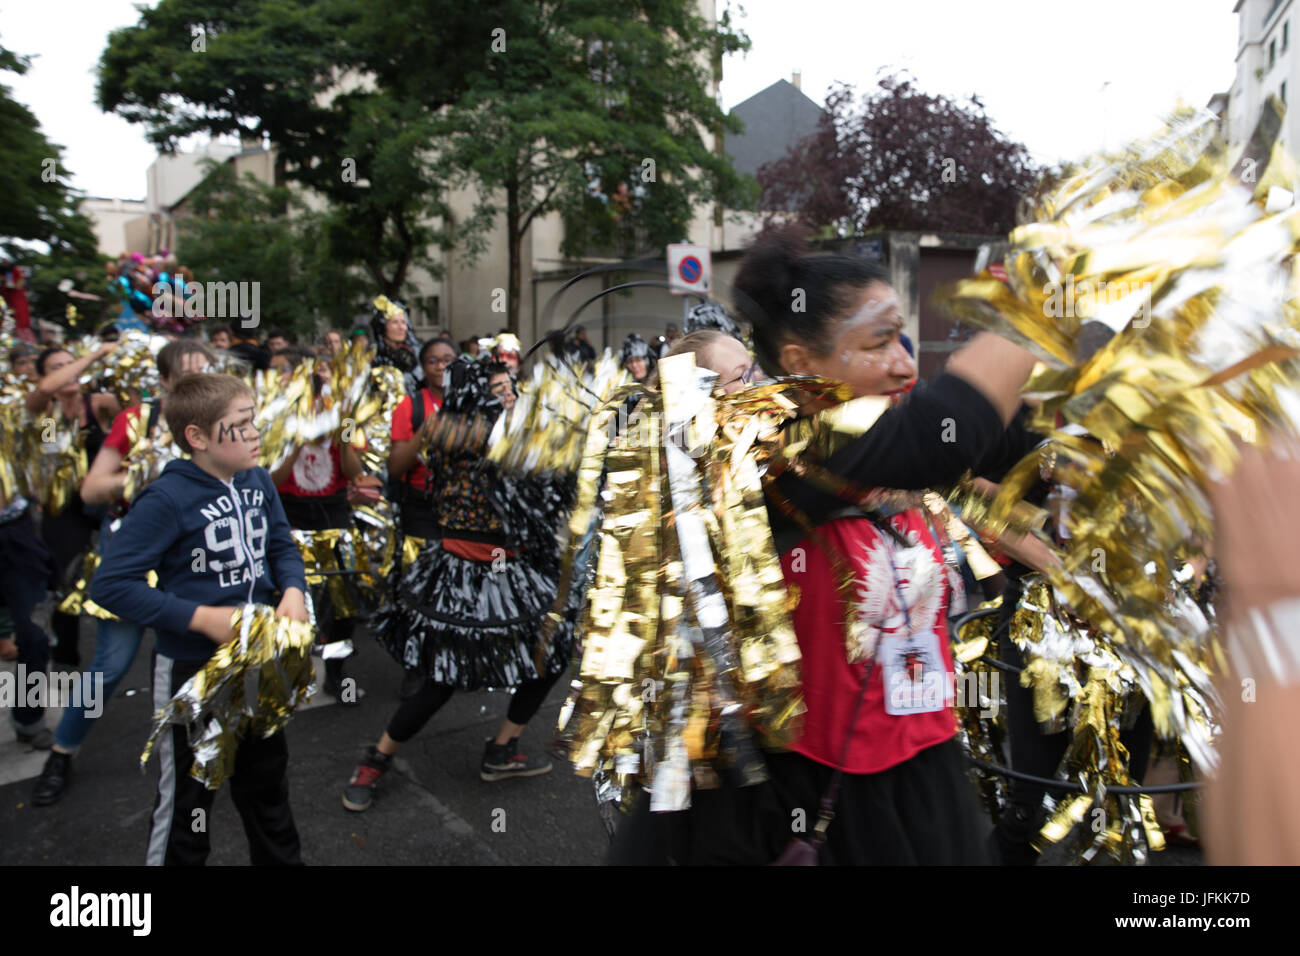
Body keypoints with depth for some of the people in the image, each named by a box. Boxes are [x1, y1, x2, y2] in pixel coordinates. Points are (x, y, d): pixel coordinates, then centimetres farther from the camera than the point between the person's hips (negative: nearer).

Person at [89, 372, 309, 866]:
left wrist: (293, 592, -12)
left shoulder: (258, 480, -4)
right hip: (191, 666, -6)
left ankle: (282, 857, 45)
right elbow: (109, 584, -22)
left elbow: (281, 546, 8)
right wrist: (200, 617, -26)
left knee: (266, 778, 25)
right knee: (186, 794, 14)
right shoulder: (166, 499, -22)